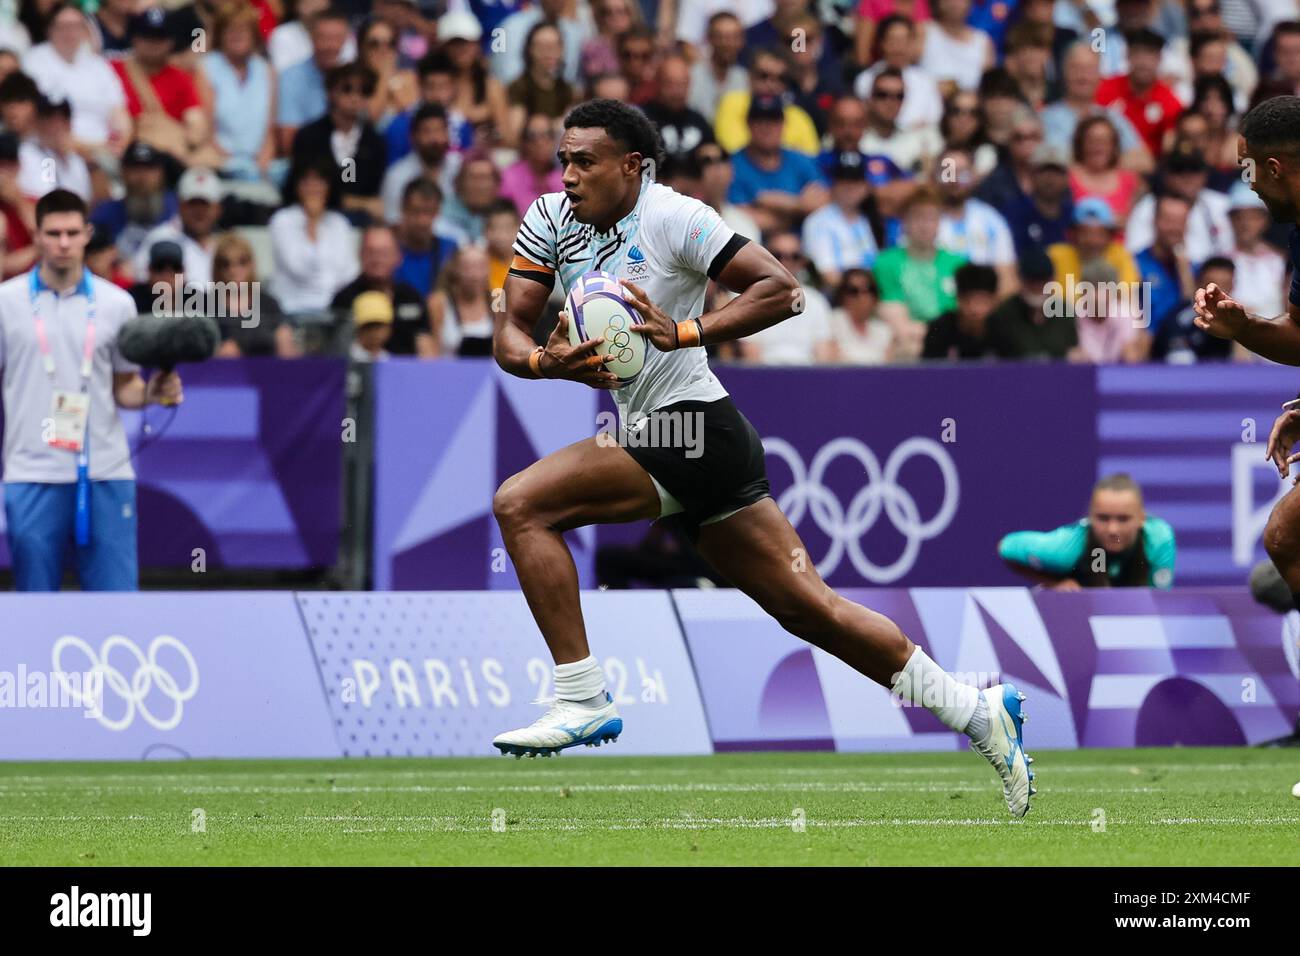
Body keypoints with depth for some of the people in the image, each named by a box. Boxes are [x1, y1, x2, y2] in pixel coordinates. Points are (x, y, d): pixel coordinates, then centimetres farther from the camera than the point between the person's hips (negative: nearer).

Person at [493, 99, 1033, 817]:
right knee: (809, 607, 12)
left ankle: (582, 700, -17)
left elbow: (781, 290, -16)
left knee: (520, 504, -18)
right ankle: (976, 711, 18)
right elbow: (509, 333, 4)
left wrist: (683, 333, -26)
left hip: (693, 431, -8)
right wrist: (545, 362, -18)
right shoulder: (551, 218, 8)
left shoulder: (670, 216, -12)